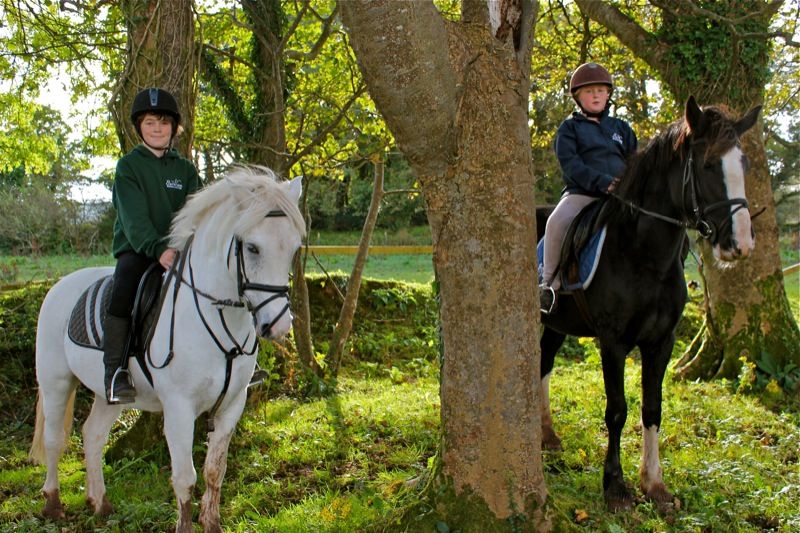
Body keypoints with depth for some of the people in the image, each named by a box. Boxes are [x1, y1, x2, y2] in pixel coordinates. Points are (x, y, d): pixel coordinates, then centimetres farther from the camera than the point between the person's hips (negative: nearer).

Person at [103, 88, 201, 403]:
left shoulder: (186, 169, 15)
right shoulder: (129, 166, 3)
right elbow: (134, 218, -11)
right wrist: (157, 249, -28)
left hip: (178, 253, 4)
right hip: (136, 250, -3)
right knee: (125, 286, -34)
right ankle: (115, 372, -33)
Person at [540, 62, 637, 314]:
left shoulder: (620, 127, 23)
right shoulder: (570, 128, 11)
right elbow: (570, 163, -4)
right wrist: (602, 182, -19)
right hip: (581, 193, -4)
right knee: (557, 222, -33)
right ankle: (548, 284, -21)